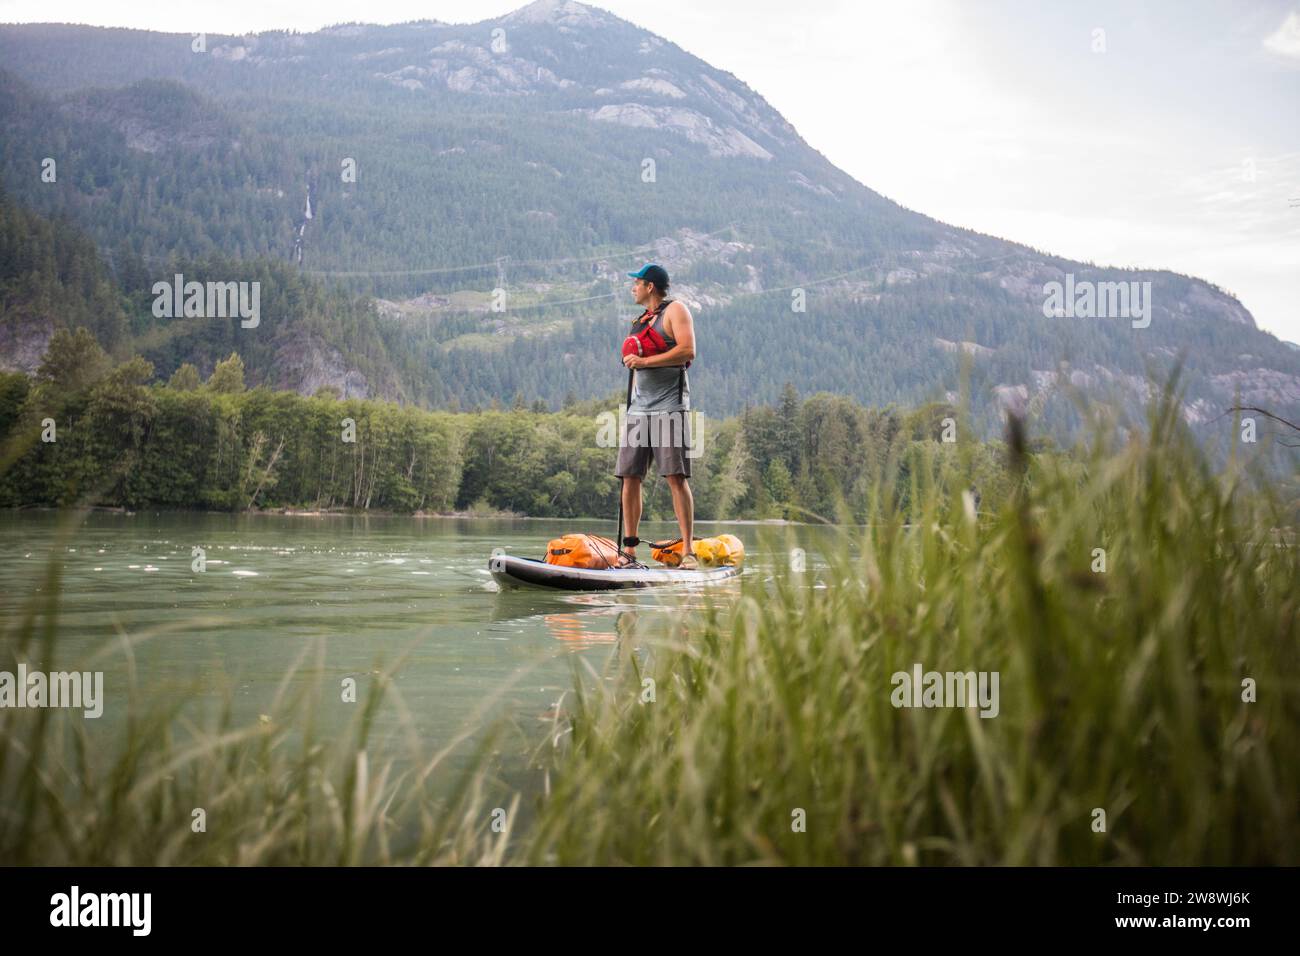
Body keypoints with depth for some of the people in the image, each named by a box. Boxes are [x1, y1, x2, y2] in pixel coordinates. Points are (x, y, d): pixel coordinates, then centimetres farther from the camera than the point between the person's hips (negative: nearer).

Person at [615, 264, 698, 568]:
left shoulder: (675, 310, -1)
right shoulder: (640, 321, 23)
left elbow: (687, 351, -15)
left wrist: (644, 361, -16)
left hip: (669, 408, -7)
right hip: (639, 409, 7)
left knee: (676, 478, -11)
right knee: (630, 477, 1)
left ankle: (687, 550, -11)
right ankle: (629, 548, 6)